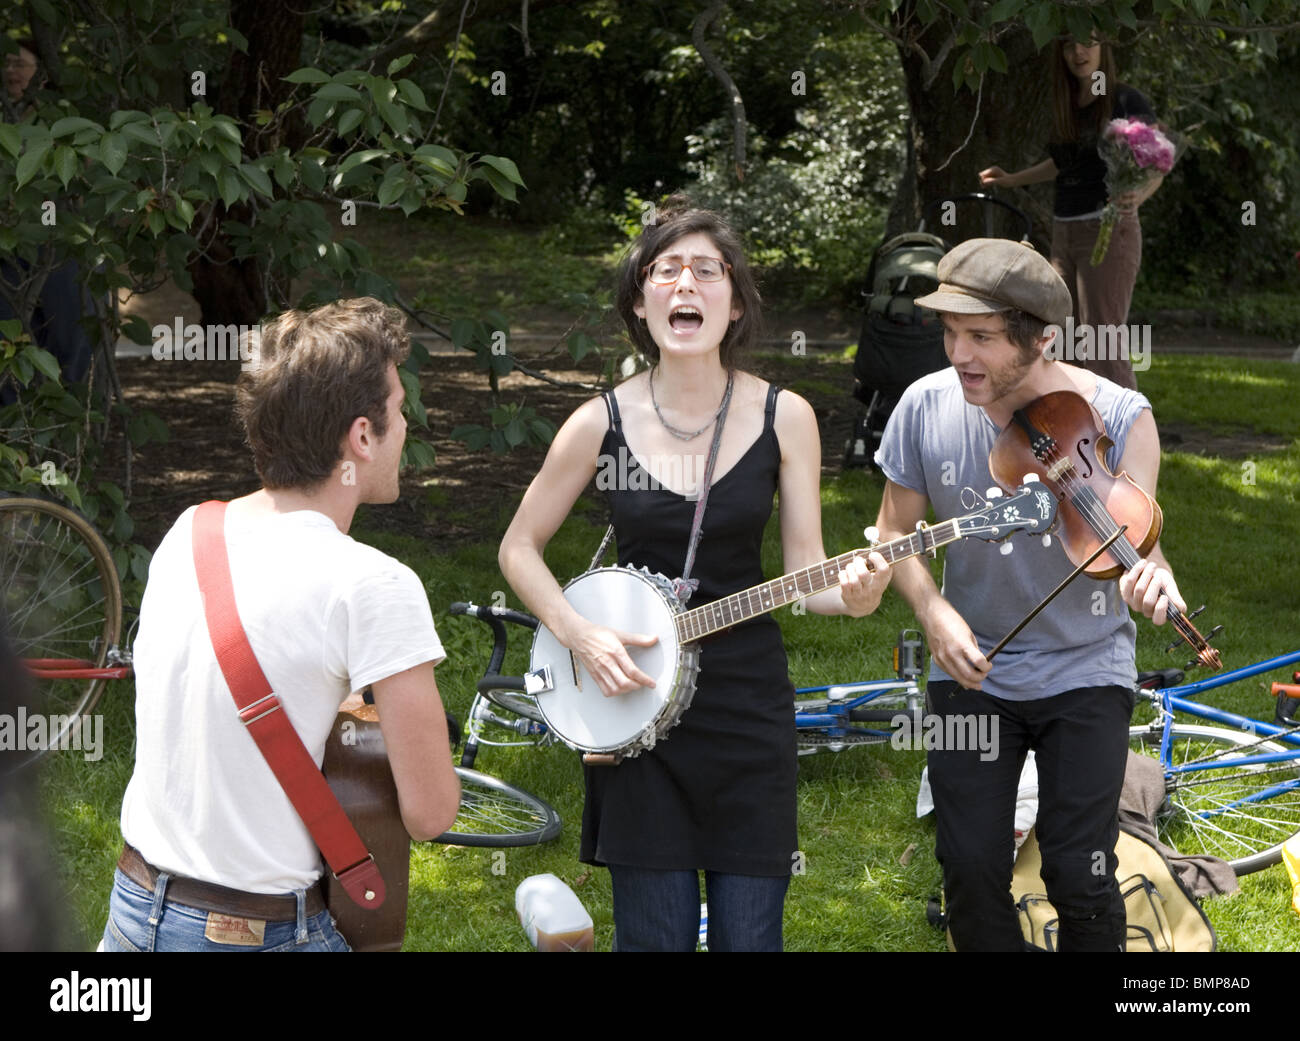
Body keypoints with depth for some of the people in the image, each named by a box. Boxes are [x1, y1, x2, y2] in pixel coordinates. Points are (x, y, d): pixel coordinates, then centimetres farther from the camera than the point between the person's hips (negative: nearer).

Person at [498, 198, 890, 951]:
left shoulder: (783, 417, -3)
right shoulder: (603, 424, -4)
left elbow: (805, 575, -2)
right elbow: (521, 548, 5)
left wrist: (853, 595, -24)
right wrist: (579, 634, -10)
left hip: (749, 705, 1)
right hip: (634, 700, 0)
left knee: (749, 936, 3)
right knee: (655, 935, 2)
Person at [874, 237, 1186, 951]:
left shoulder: (1118, 417, -17)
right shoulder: (926, 407, -11)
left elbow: (1135, 543, -18)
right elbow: (896, 531, 2)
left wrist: (1150, 575, -43)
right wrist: (932, 610, -17)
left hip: (1084, 671, -2)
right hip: (971, 668, 2)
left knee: (1080, 879, -8)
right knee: (971, 873, -4)